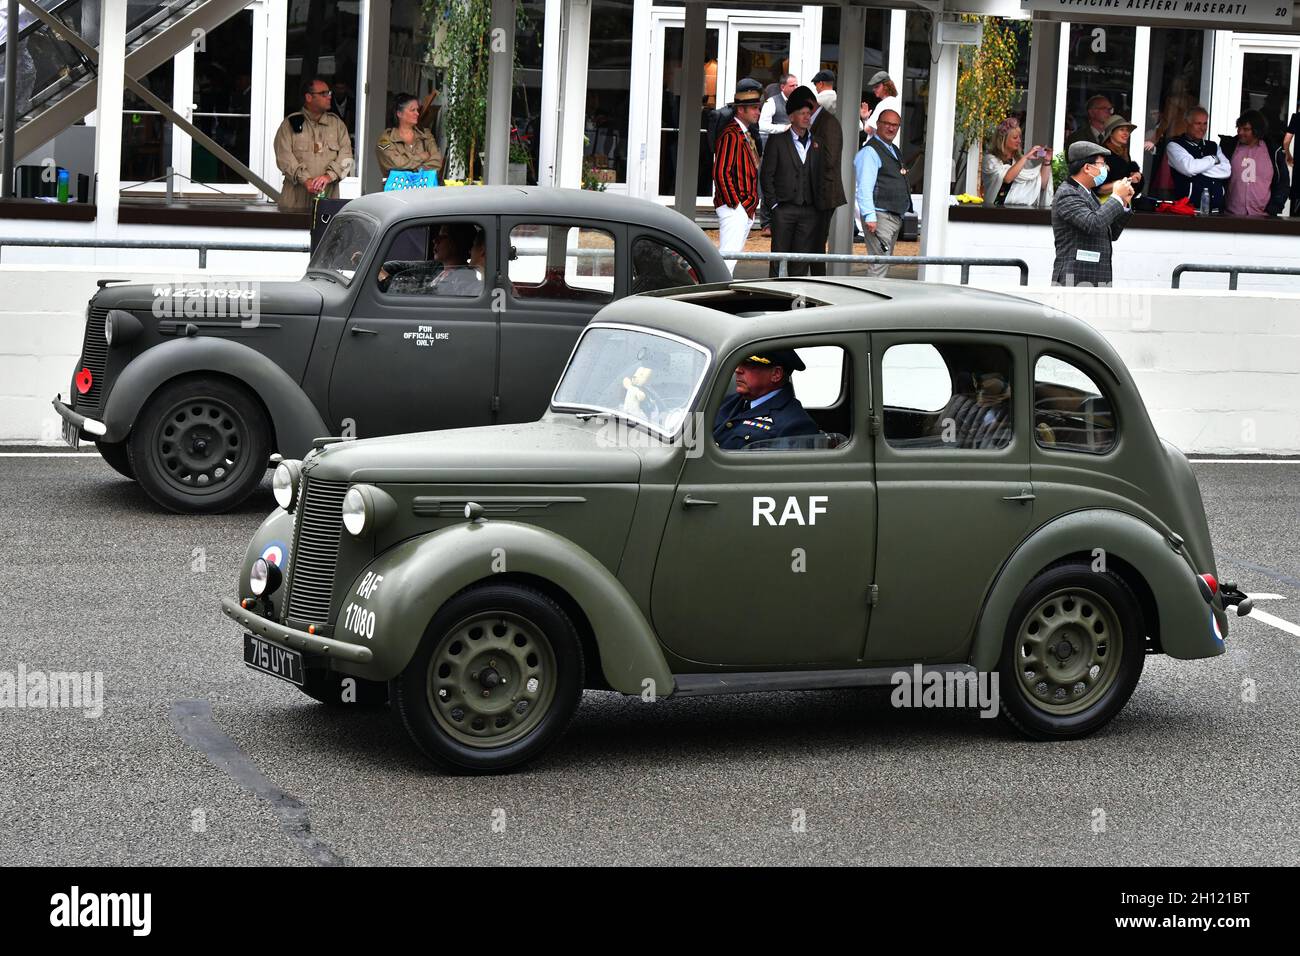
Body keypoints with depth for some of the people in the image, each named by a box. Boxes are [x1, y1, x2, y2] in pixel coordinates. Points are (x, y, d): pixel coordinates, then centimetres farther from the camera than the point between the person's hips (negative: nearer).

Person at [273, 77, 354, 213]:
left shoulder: (336, 124, 16)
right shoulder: (291, 123, 7)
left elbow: (346, 155, 5)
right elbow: (284, 157, -3)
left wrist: (329, 176, -13)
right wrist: (305, 180, -16)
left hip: (328, 196, 2)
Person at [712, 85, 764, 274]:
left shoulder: (746, 134, 18)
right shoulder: (731, 135, -13)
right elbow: (721, 173, -19)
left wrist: (751, 206, 15)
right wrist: (735, 204, -18)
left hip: (746, 209, 10)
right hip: (734, 209, -10)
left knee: (734, 254, 11)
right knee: (728, 256, -15)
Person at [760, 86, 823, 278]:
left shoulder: (818, 143, 12)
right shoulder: (777, 142, 3)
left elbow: (823, 176, 13)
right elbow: (766, 174, 1)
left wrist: (819, 204, 3)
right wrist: (774, 203, -5)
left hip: (809, 211, 3)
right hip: (784, 209, -2)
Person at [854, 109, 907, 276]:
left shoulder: (894, 151, 20)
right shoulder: (869, 152, -11)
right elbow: (864, 188, -19)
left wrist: (902, 214, 23)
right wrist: (870, 216, -26)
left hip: (895, 217, 10)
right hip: (879, 217, -10)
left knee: (886, 263, 12)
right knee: (879, 263, -16)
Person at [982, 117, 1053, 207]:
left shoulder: (1020, 159, 16)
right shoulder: (990, 159, 1)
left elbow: (1042, 185, 12)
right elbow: (1007, 178, -18)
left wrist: (1047, 162, 2)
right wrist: (1026, 157, -14)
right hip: (998, 208, -5)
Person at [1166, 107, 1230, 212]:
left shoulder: (1213, 146, 20)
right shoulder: (1174, 146, 3)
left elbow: (1227, 171, 4)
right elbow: (1189, 168, -15)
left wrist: (1199, 168, -6)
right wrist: (1213, 159, 1)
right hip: (1191, 206, -4)